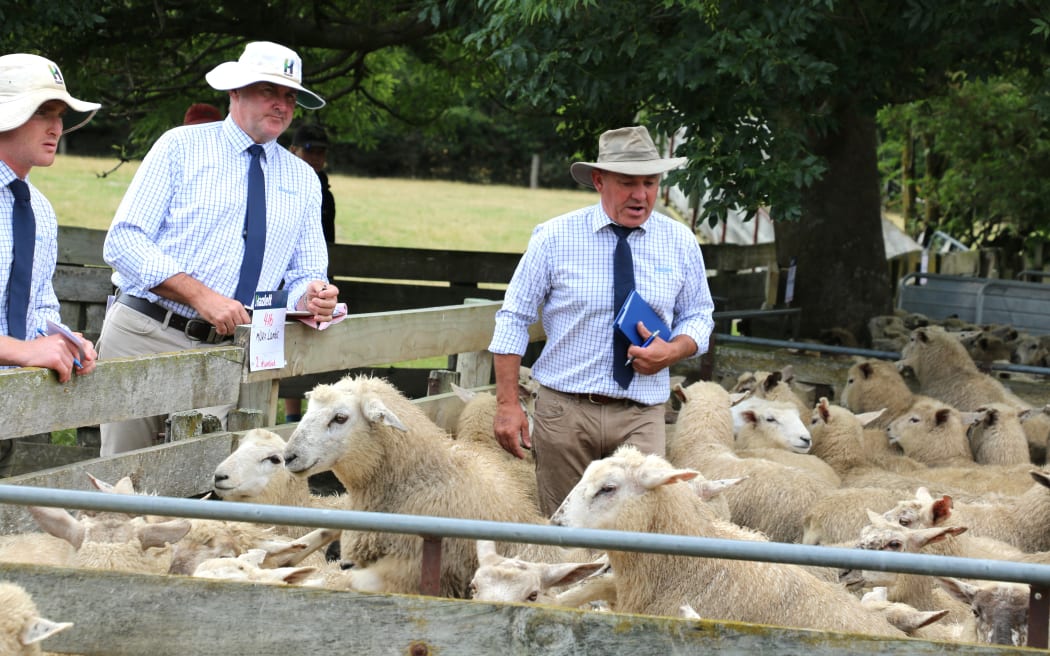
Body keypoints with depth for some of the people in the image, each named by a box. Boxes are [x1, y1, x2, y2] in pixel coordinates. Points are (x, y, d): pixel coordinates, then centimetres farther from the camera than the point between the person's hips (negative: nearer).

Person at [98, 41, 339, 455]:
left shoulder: (303, 180, 15)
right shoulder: (181, 147, 3)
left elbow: (306, 274, 17)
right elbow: (124, 242, -6)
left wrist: (310, 298, -10)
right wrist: (202, 296, -18)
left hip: (225, 352, 3)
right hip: (146, 336, -3)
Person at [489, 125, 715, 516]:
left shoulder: (680, 243, 6)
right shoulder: (555, 238, -1)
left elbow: (698, 316, 15)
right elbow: (514, 317, 2)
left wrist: (673, 351, -9)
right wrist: (507, 404, -5)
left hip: (640, 417, 1)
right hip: (564, 411, -1)